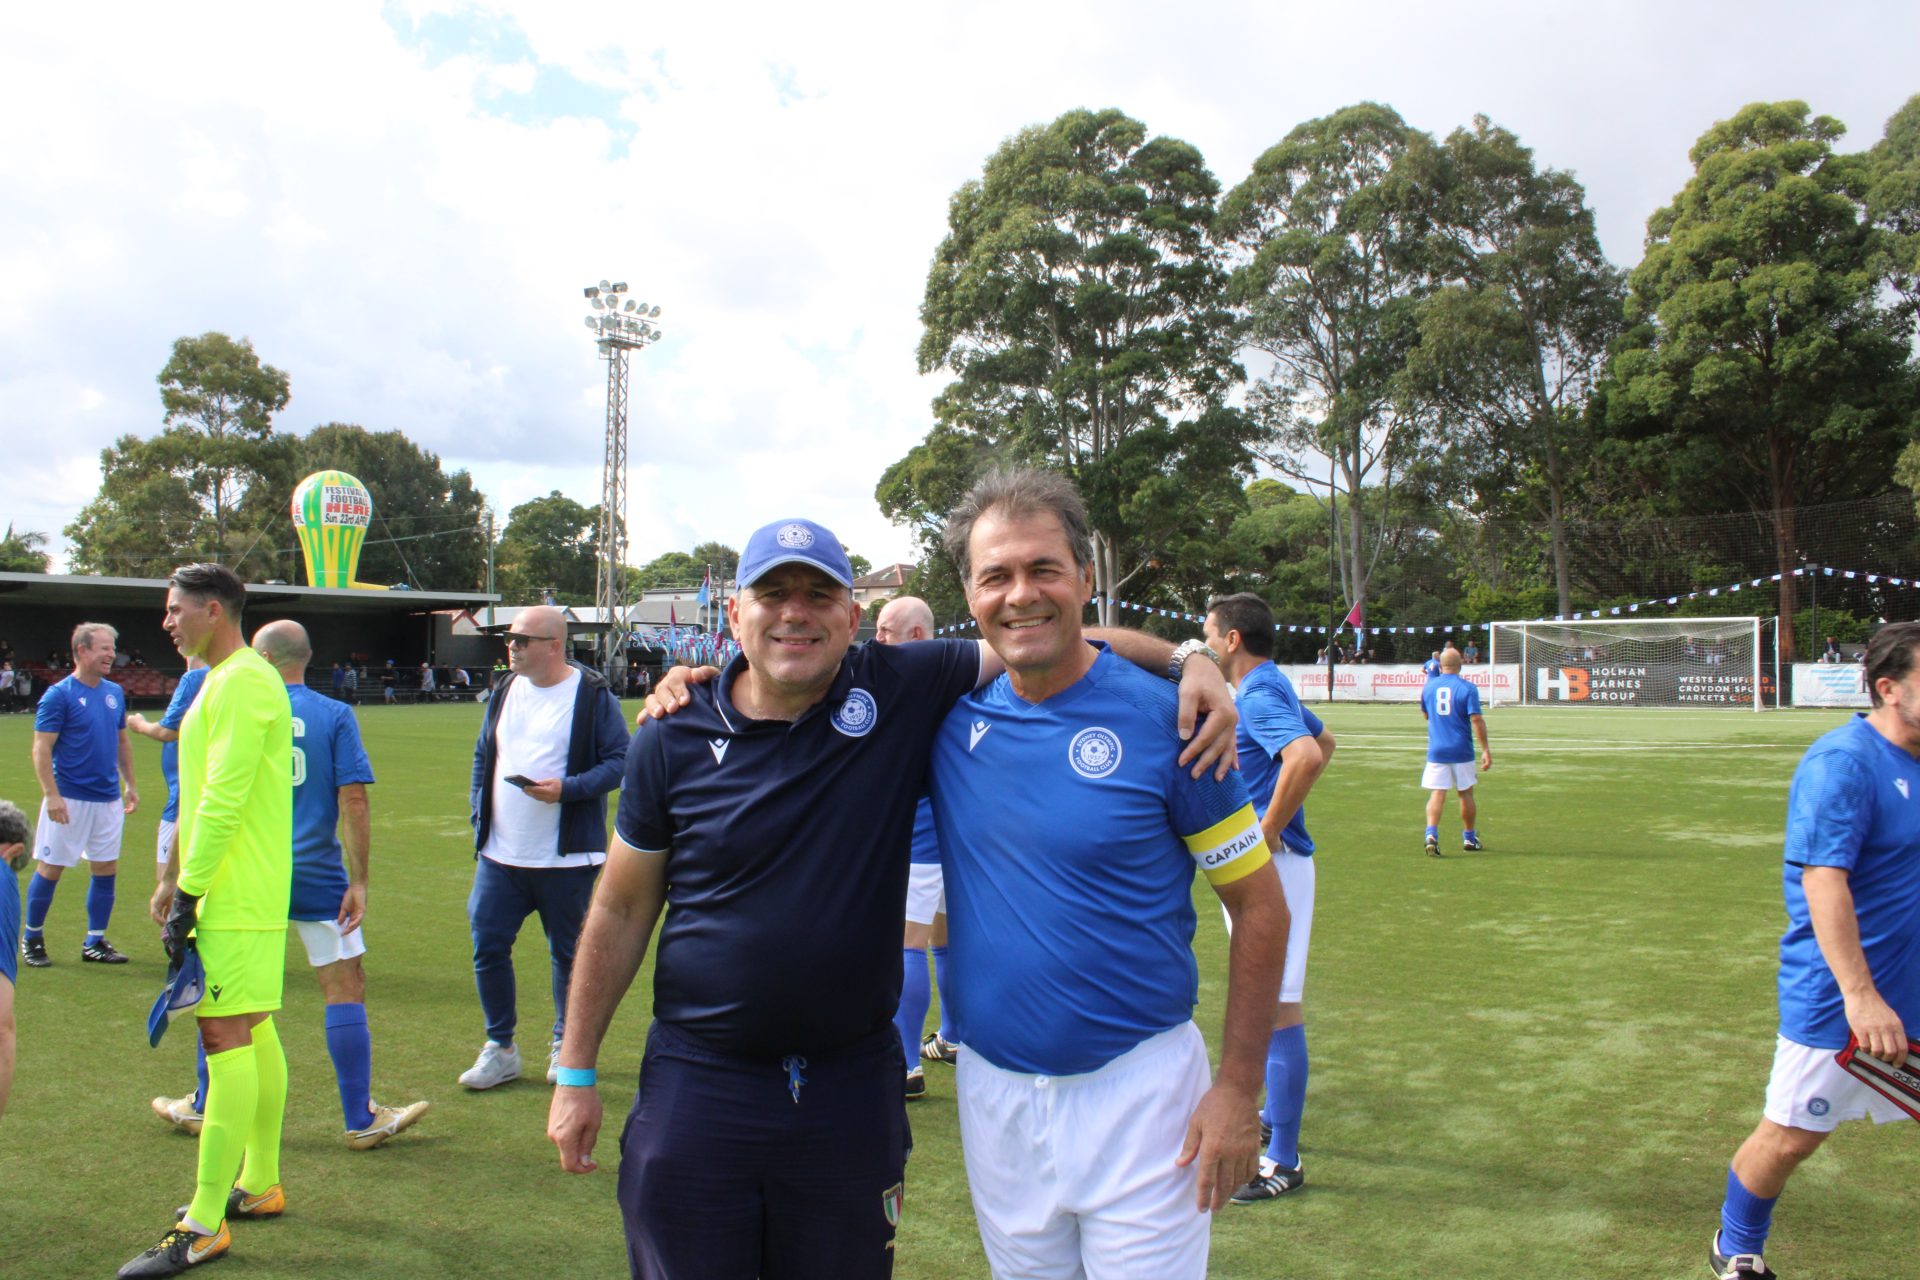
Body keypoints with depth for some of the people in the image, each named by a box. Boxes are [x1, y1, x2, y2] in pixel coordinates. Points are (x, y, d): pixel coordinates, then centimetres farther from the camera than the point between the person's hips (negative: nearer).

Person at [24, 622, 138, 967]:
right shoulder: (59, 695, -10)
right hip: (69, 800, -6)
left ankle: (95, 943, 18)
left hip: (108, 799, 6)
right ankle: (31, 938, 20)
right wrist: (51, 795, -19)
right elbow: (41, 749, -13)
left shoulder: (115, 692, 8)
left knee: (106, 869, 7)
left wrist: (130, 784, 16)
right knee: (51, 868, 3)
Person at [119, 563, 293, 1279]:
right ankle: (260, 1185, 26)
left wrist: (187, 894, -19)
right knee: (253, 1031, 15)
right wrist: (185, 886, 22)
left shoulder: (241, 683, -15)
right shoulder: (229, 681, 17)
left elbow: (222, 801, -21)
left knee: (226, 1038, -8)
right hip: (246, 894, 11)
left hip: (234, 900, -10)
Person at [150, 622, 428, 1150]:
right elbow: (353, 800, -9)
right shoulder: (335, 716, -3)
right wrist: (359, 882, -4)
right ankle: (361, 1120, 7)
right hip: (317, 880, -1)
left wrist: (171, 877, 8)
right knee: (345, 988, 4)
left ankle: (205, 1107, 31)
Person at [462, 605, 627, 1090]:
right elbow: (483, 755, 20)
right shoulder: (505, 690, 10)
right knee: (488, 946, 3)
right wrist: (479, 812, 10)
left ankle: (566, 1046, 27)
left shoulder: (592, 695, -8)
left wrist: (567, 789, -22)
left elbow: (619, 760, -9)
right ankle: (500, 1048, 20)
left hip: (565, 858, -5)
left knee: (568, 953, 8)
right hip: (500, 855, 5)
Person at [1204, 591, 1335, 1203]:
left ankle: (1283, 1159, 2)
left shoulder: (1259, 694, -17)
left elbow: (1307, 756, -36)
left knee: (1277, 1008, -5)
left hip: (1271, 864, -11)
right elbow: (1324, 740, 29)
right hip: (1258, 861, 11)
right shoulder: (1269, 686, 14)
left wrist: (1270, 828, -25)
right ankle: (1275, 1118, 36)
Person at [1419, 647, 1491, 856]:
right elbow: (1476, 720, -14)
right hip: (1462, 751, -2)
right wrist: (1485, 749, -10)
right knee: (1466, 793, 13)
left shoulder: (1429, 687, 5)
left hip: (1436, 750, 2)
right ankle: (1469, 837, 25)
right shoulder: (1467, 688, -8)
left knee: (1437, 794, -2)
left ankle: (1431, 833, -23)